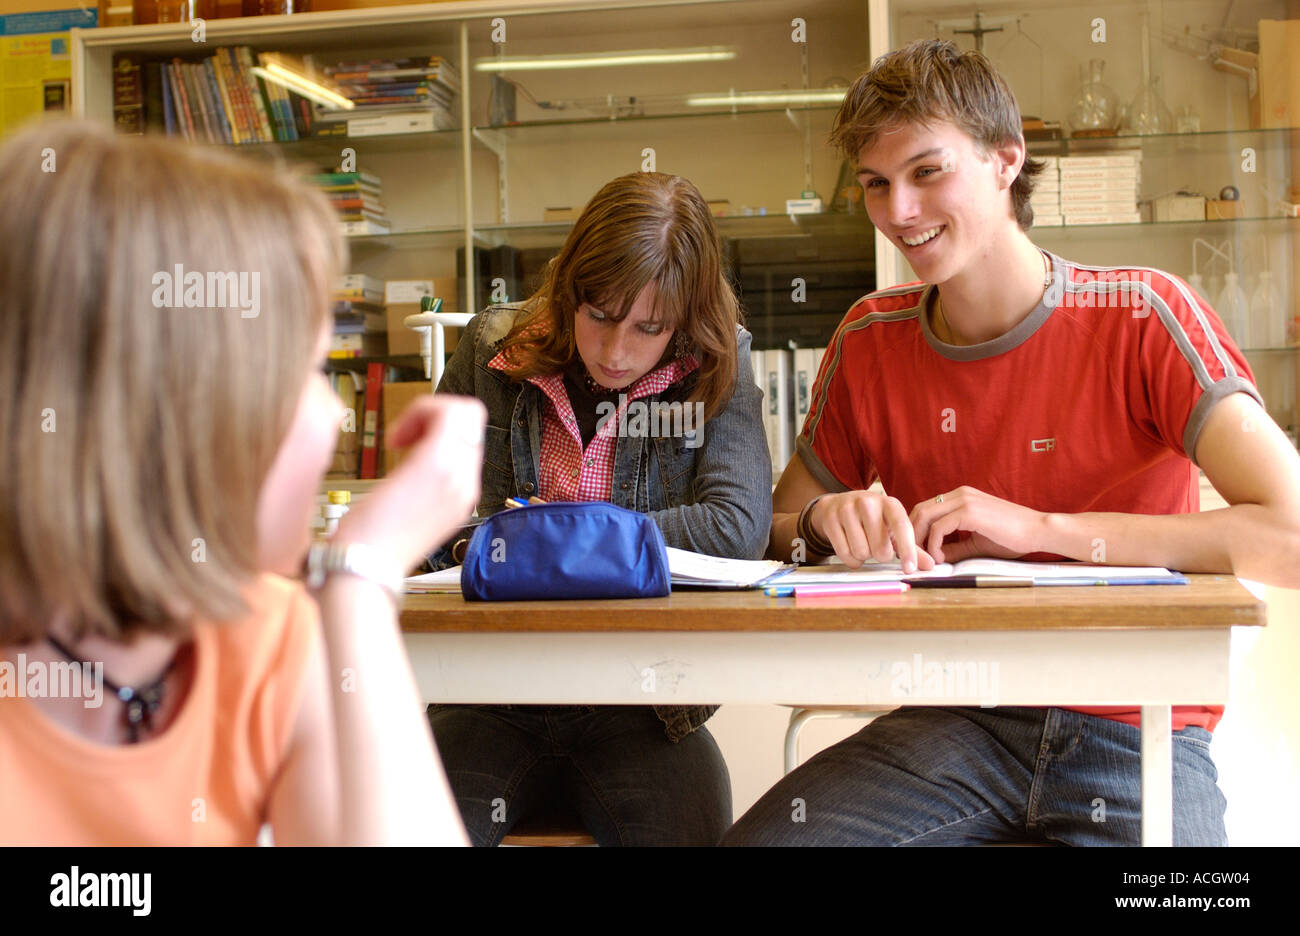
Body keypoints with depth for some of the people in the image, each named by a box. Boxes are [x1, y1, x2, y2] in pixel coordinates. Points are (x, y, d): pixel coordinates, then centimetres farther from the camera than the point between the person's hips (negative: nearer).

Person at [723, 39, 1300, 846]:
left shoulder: (1140, 317, -8)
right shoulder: (870, 342, 3)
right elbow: (772, 532, 10)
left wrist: (1039, 528, -20)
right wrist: (826, 519, -14)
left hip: (1134, 735, -1)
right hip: (954, 722, 2)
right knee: (758, 839, -21)